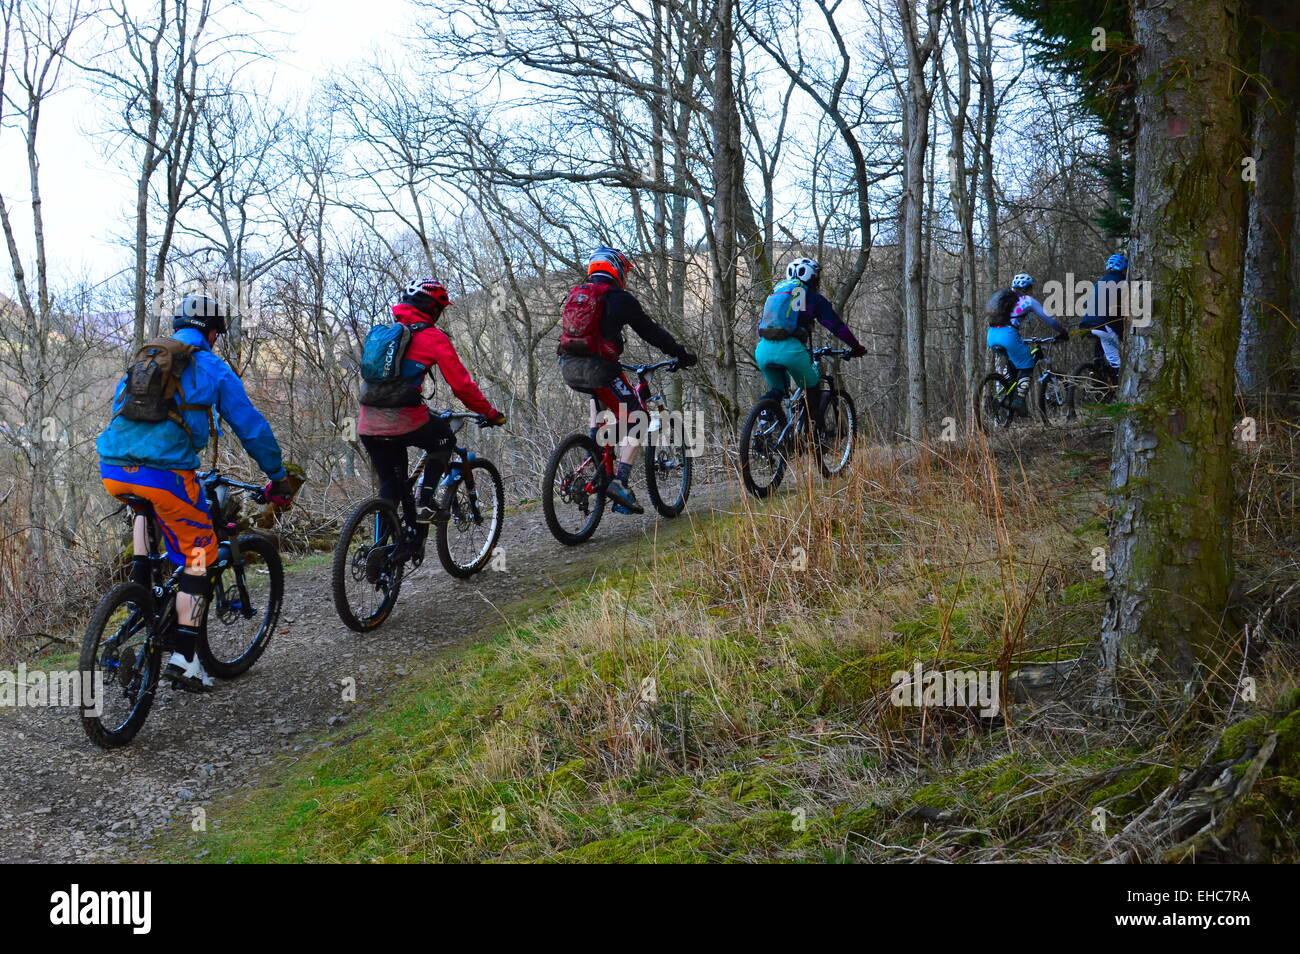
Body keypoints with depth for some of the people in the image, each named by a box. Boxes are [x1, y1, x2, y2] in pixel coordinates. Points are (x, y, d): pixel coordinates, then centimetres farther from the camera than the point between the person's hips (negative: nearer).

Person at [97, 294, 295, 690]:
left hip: (113, 470, 6)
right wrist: (279, 478, 21)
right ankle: (184, 656, 4)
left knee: (149, 505, 39)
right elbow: (251, 427, 11)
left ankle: (140, 583, 24)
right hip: (165, 472, -6)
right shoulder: (213, 368, 10)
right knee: (199, 549, 9)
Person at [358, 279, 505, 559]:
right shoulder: (433, 337, 0)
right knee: (444, 440, 24)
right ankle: (425, 504, 10)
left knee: (390, 484, 20)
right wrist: (491, 414, 9)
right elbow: (461, 384, -3)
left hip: (368, 425, 6)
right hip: (403, 422, -6)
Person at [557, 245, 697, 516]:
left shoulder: (574, 295, 19)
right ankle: (620, 482, -10)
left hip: (568, 369, 7)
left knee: (600, 393, 38)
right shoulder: (619, 298, 0)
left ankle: (593, 443, 26)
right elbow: (651, 331, 4)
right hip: (598, 367, -7)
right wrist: (682, 354, 15)